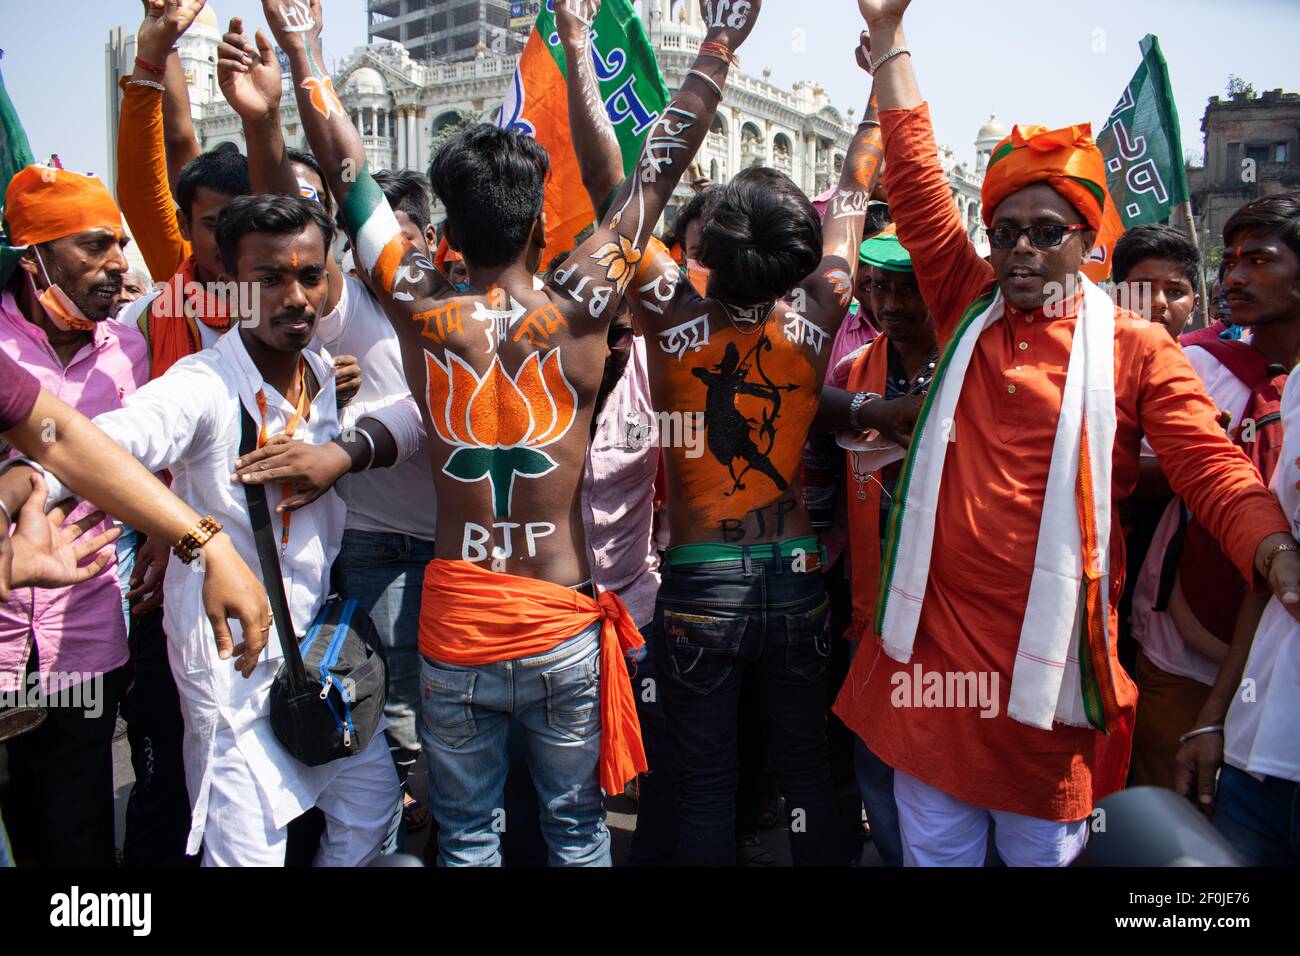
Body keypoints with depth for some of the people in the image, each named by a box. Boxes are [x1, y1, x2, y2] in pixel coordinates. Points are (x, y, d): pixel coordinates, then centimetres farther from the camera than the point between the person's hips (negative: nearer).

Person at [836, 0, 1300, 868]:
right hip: (937, 649, 3)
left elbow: (1210, 464, -11)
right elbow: (916, 179, 4)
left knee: (1046, 852, 15)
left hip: (1052, 665, -2)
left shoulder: (1134, 348, -2)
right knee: (932, 848, 16)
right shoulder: (968, 309, 5)